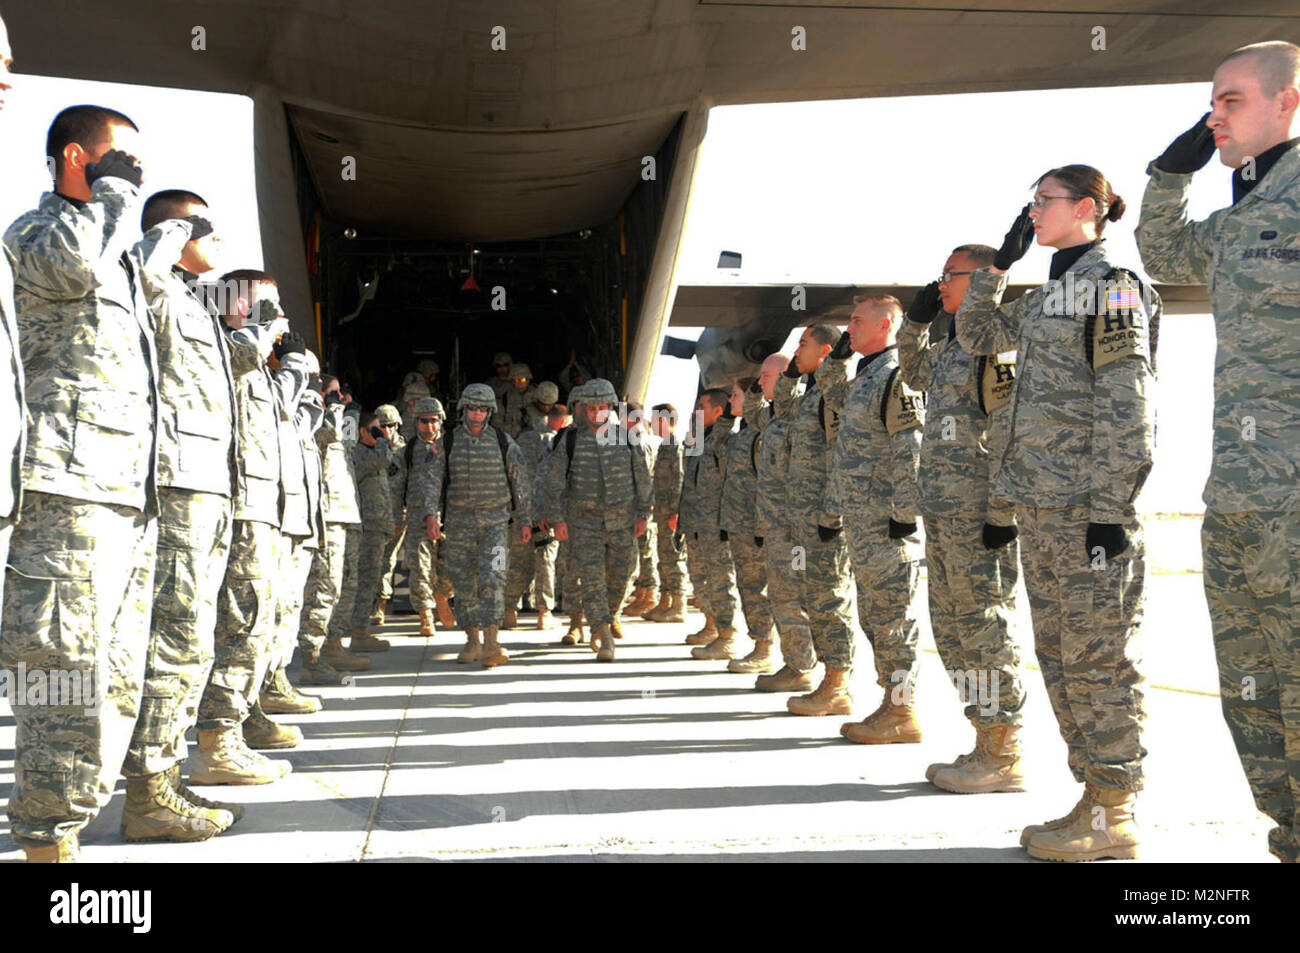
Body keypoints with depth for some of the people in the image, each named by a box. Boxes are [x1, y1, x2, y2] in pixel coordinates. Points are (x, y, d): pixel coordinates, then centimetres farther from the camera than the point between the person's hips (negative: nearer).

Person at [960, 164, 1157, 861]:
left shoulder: (1110, 282, -6)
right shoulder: (1046, 296, 19)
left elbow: (1125, 404, -13)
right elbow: (976, 334, 32)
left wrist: (1110, 509, -18)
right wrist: (998, 264, 21)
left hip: (1087, 501, -9)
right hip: (1038, 498, 9)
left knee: (1097, 654, -4)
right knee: (1058, 654, 11)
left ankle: (1113, 817, 5)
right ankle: (1096, 795, 20)